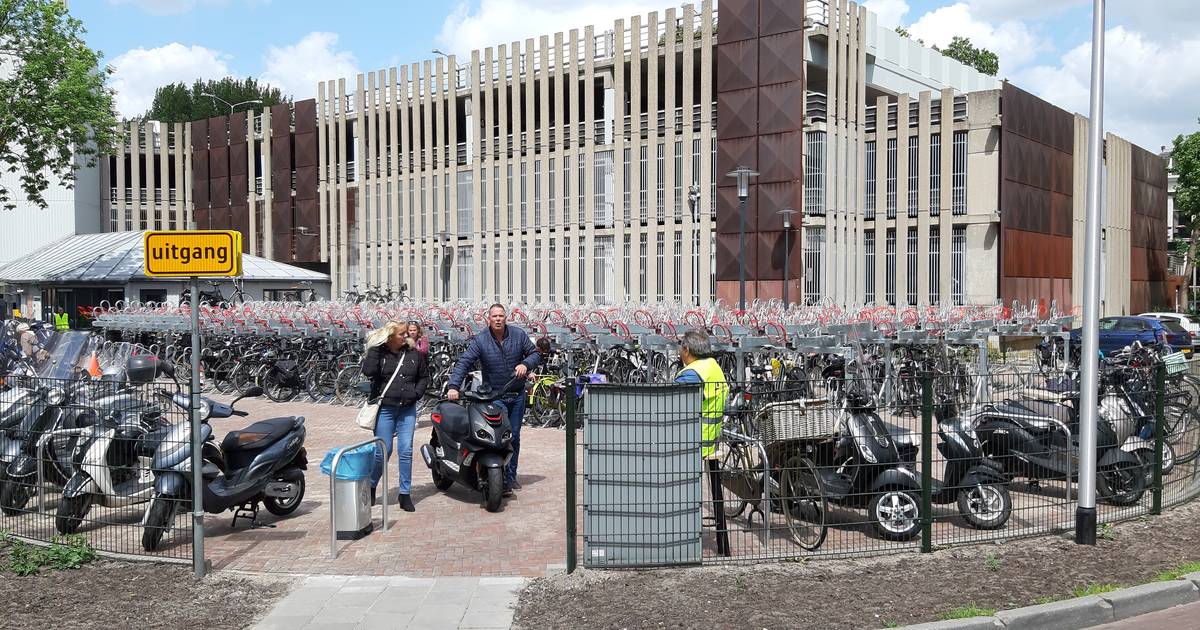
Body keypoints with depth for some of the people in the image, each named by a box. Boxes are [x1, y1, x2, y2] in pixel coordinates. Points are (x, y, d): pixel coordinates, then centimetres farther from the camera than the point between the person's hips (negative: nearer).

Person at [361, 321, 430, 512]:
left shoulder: (414, 354, 4)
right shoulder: (379, 353, -3)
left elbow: (424, 376, 14)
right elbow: (368, 371, -21)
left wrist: (417, 393, -2)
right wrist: (374, 348, -18)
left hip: (407, 409, 2)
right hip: (385, 408, -2)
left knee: (406, 451, 0)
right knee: (383, 451, 2)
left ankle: (405, 494, 9)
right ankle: (371, 488, 26)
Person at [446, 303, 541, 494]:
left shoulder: (518, 335, 0)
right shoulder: (480, 340, -8)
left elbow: (535, 354, 8)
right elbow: (464, 363, -14)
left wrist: (526, 364, -14)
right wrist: (453, 386, -27)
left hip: (517, 395, 3)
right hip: (494, 396, -3)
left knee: (514, 437, 12)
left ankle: (511, 476, 28)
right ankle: (503, 481, -8)